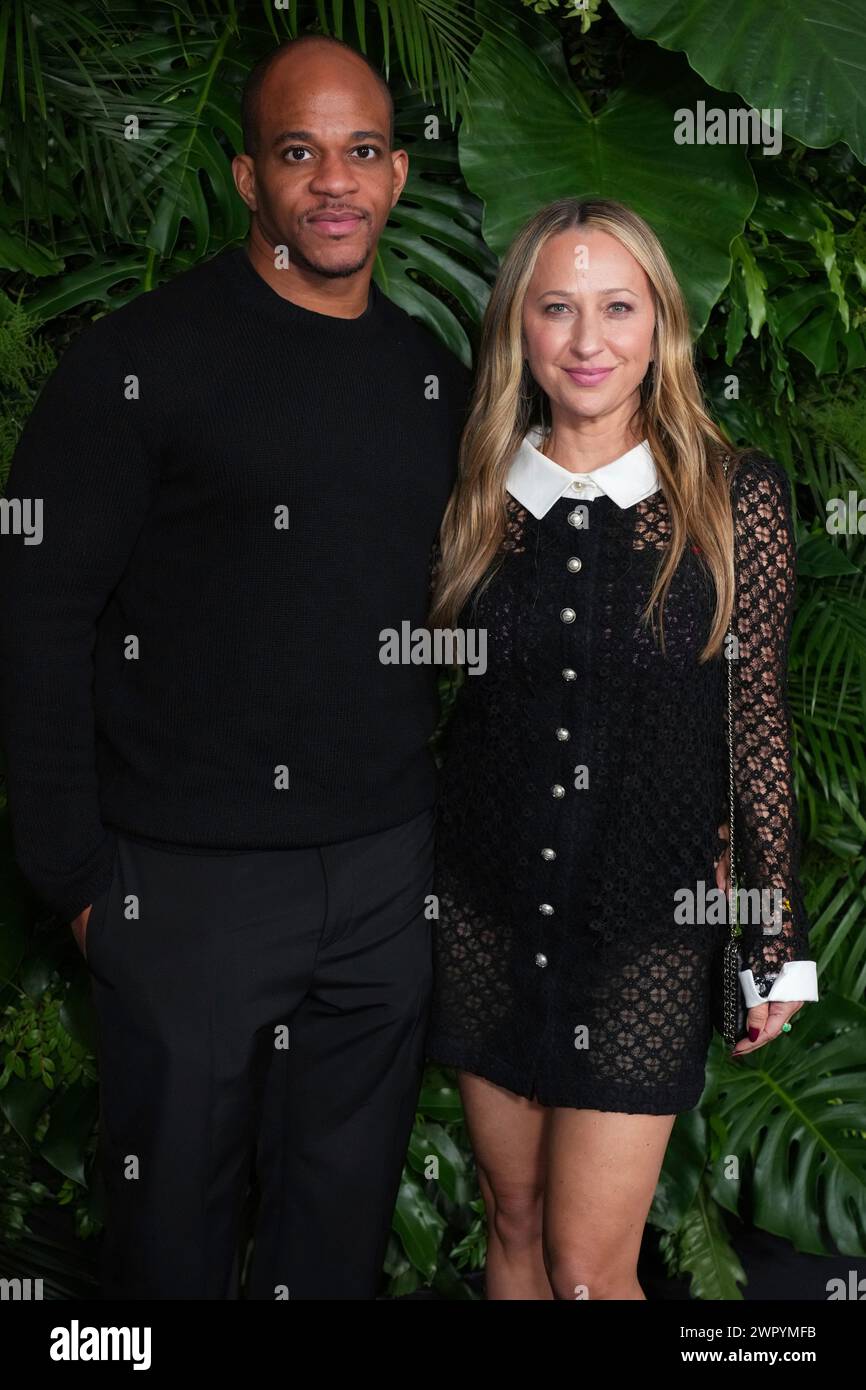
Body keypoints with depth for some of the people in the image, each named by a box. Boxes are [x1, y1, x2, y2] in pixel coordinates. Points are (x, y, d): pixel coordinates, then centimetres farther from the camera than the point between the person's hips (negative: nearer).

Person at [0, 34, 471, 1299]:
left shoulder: (435, 379, 9)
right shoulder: (140, 361, -8)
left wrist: (444, 825, 11)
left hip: (386, 870, 5)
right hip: (190, 876, -4)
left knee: (344, 1213, 18)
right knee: (174, 1209, 13)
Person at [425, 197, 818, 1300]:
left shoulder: (737, 500, -6)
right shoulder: (475, 500, 1)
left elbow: (759, 722, -3)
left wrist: (780, 947, -1)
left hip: (648, 928, -2)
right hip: (486, 917, 3)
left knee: (588, 1265, 3)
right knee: (513, 1227, 17)